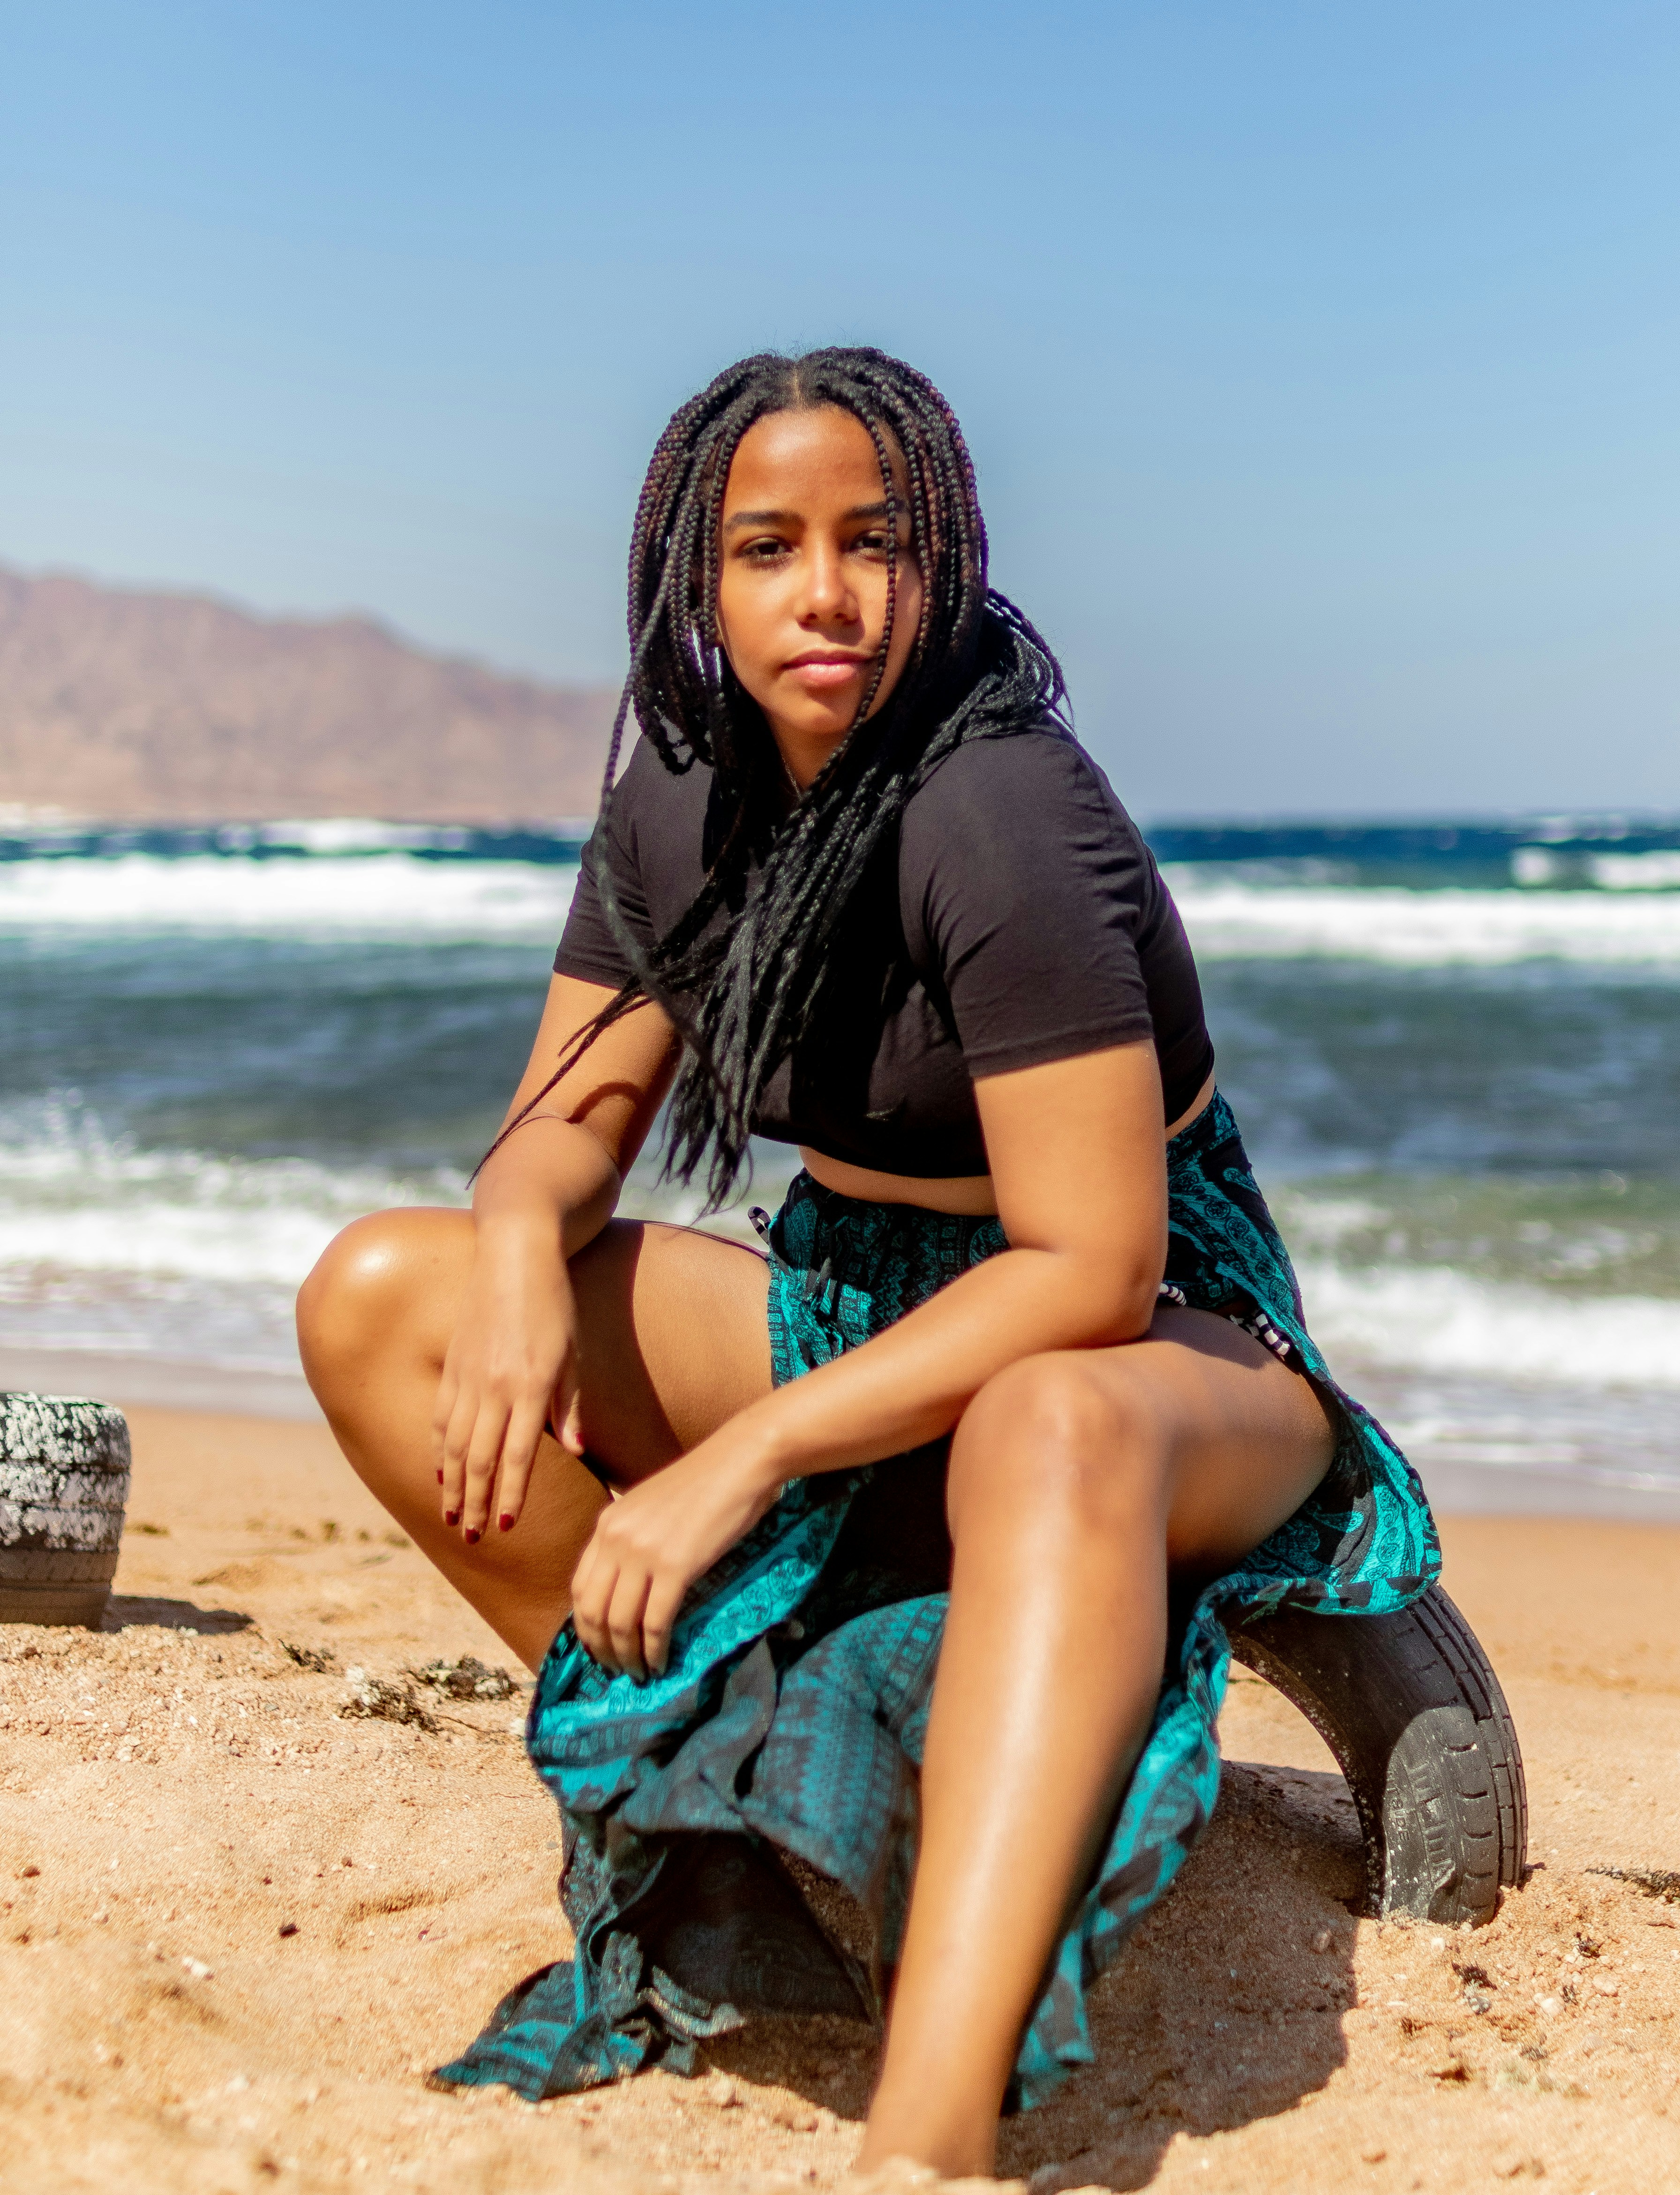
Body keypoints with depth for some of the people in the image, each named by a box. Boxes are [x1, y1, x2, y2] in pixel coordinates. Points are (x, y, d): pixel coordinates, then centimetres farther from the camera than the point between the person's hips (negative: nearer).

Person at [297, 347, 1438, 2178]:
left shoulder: (1003, 815, -24)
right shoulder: (684, 800, -2)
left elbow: (1090, 1271, -27)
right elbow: (567, 1121, 3)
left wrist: (744, 1458, -29)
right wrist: (522, 1243, -21)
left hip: (1151, 1349, -7)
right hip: (856, 1306, 7)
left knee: (1050, 1435, -44)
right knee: (377, 1295, -8)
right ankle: (688, 1799, -5)